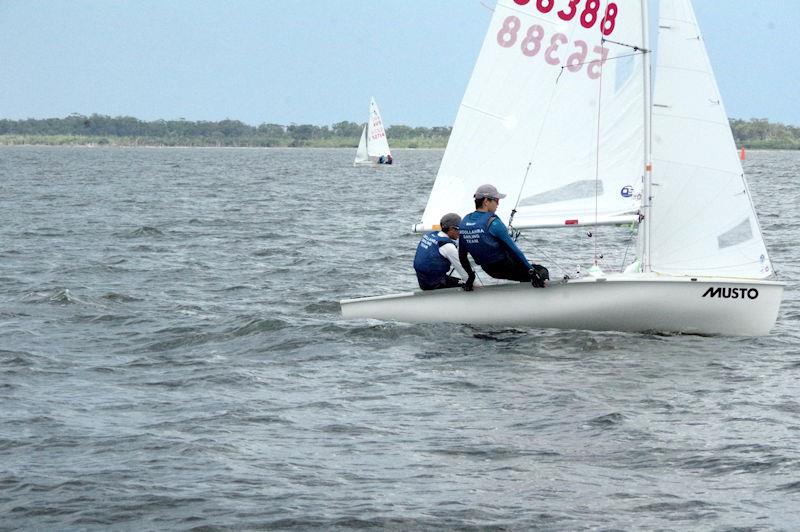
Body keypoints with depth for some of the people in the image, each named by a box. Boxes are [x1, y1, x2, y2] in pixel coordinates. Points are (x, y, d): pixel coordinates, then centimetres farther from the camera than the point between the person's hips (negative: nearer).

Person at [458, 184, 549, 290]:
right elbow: (513, 249, -17)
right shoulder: (493, 222, -19)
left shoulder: (464, 222, 2)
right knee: (542, 272, 2)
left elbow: (462, 255, 8)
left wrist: (470, 276, 18)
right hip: (505, 267, -8)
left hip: (489, 270, 8)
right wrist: (531, 270, -12)